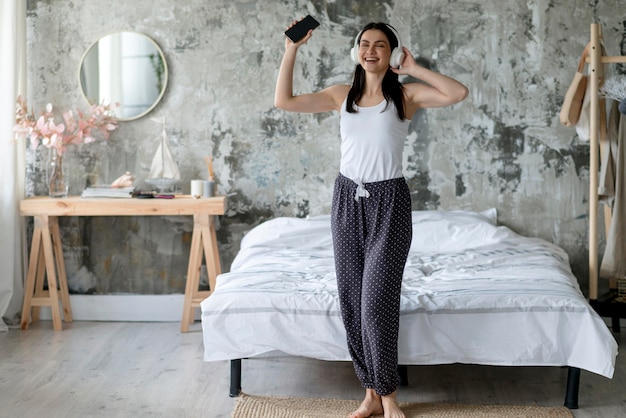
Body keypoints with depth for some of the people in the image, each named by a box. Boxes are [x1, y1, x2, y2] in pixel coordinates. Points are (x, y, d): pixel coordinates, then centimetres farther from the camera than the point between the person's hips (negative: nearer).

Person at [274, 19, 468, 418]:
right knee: (352, 300, 5)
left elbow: (459, 93, -16)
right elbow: (284, 101, 3)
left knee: (377, 301, -7)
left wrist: (414, 69, -9)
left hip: (389, 201, -4)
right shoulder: (341, 94, 7)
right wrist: (291, 50, -3)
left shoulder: (406, 94, -2)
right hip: (348, 198, 4)